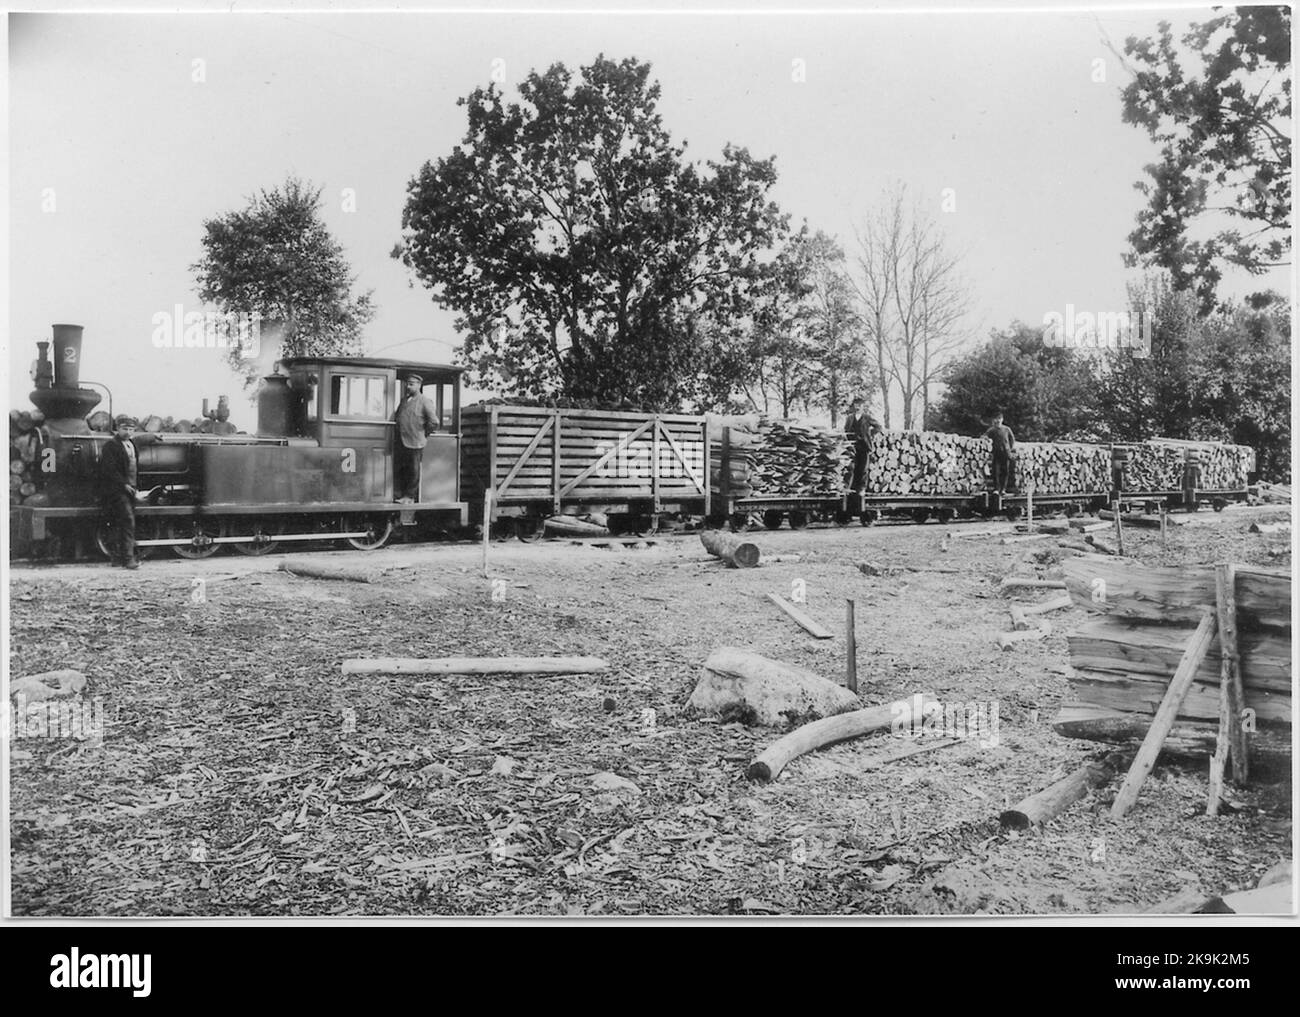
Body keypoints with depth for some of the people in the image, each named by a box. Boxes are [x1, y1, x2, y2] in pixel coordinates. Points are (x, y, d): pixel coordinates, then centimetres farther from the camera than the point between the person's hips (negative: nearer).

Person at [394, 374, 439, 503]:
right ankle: (400, 494, 19)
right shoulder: (404, 400, 14)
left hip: (414, 443, -7)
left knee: (413, 471, 3)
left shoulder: (425, 401, -7)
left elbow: (434, 422, -12)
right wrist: (397, 435, 15)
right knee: (398, 469, 9)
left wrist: (423, 434, -5)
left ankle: (410, 496, 13)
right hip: (400, 442, 7)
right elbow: (398, 417, 25)